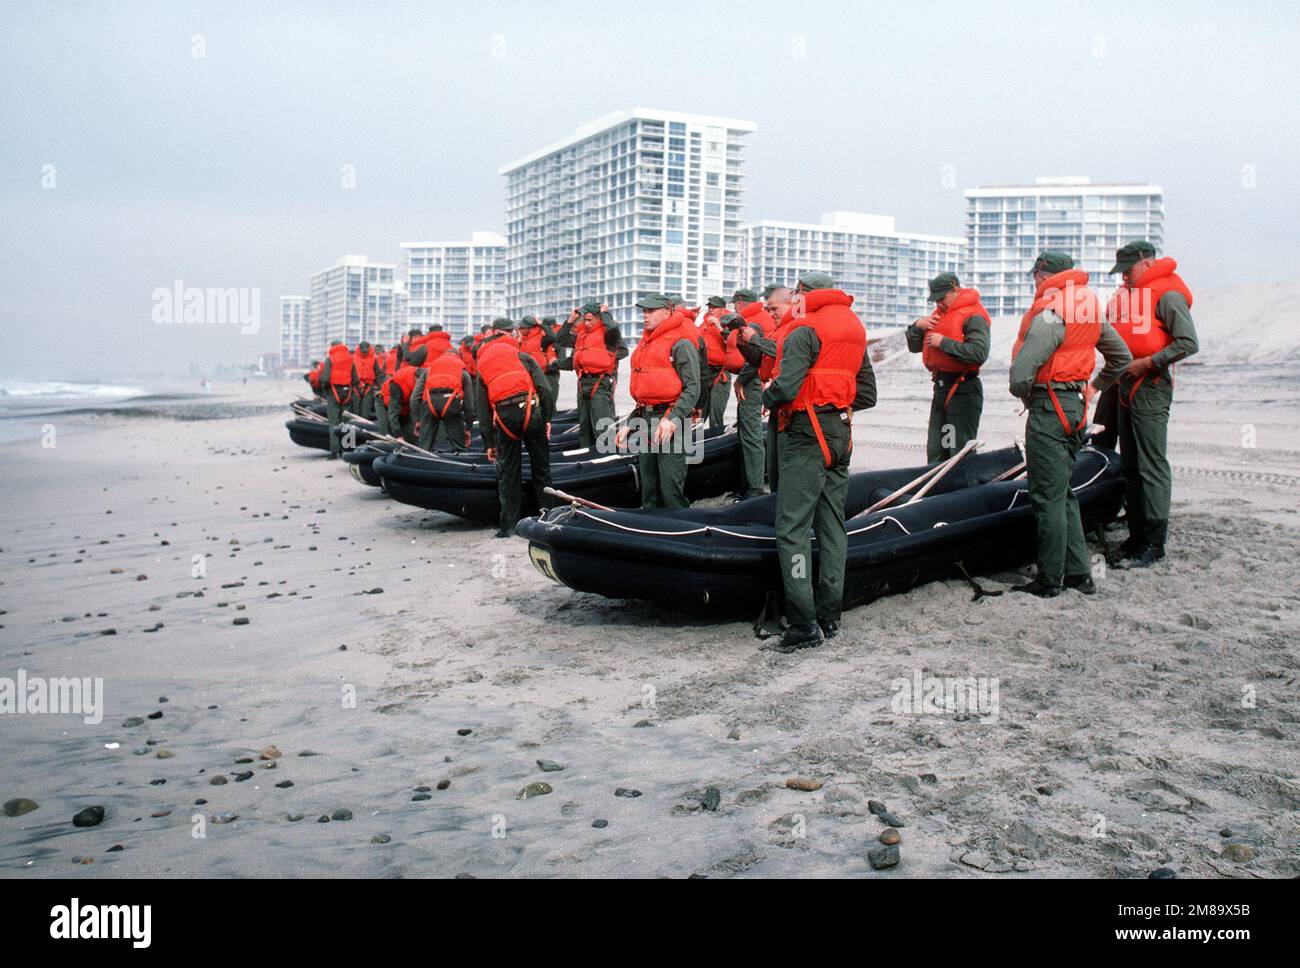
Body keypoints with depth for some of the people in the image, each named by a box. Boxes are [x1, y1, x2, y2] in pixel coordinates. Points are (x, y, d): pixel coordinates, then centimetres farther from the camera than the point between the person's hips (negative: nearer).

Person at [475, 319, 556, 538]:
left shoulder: (482, 366, 20)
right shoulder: (522, 356, 14)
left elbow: (483, 409, 17)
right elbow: (544, 388, 0)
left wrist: (489, 443, 19)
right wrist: (547, 418, 5)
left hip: (503, 417, 1)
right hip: (529, 409, -1)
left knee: (507, 472, 10)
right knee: (540, 466, 10)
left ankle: (510, 524, 9)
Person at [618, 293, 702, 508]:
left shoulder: (681, 344, -8)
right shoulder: (646, 343, 19)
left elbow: (692, 388, -14)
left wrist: (672, 420, -25)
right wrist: (630, 424, 19)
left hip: (669, 423, -8)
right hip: (645, 420, 9)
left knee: (671, 491, -10)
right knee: (649, 492, 14)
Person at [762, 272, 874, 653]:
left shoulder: (804, 331, -11)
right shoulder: (854, 329, 16)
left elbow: (785, 388, -21)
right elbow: (867, 394, 18)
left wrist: (767, 397, -1)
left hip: (807, 435, -8)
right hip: (841, 433, 9)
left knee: (792, 527, -7)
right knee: (832, 524, 12)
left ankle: (804, 624, -10)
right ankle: (830, 617, 17)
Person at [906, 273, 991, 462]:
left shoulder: (973, 316, -10)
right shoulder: (939, 314, 17)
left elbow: (979, 353, -25)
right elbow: (914, 347, 19)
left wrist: (944, 342, -21)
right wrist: (917, 327, 0)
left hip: (964, 391, -9)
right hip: (941, 388, 9)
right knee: (935, 452, 15)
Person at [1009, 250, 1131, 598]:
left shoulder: (1049, 312, -17)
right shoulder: (1090, 306, 12)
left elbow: (1020, 373, -22)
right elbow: (1122, 357, 21)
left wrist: (1025, 395, -3)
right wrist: (1095, 386, 24)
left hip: (1049, 410, -9)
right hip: (1076, 406, 9)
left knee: (1048, 497, -3)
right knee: (1063, 493, 16)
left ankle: (1049, 580, 4)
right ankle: (1079, 573, 20)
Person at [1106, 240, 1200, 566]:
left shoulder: (1167, 295, -9)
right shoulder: (1125, 294, 17)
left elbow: (1189, 343, -16)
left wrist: (1145, 362, -17)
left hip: (1151, 386, -9)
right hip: (1126, 385, 9)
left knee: (1152, 465, -7)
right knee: (1130, 465, 11)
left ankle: (1154, 542, -3)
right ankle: (1136, 535, 19)